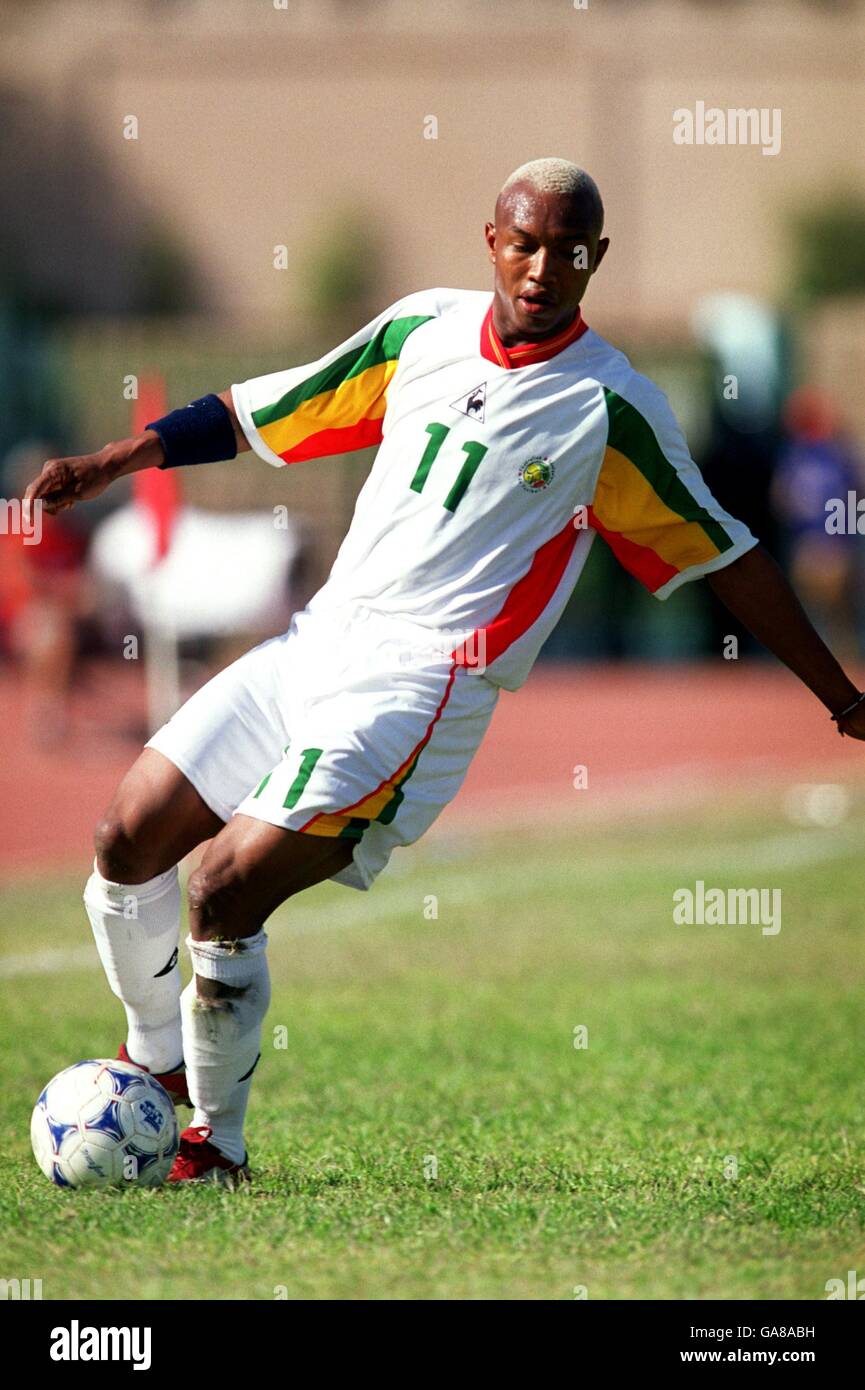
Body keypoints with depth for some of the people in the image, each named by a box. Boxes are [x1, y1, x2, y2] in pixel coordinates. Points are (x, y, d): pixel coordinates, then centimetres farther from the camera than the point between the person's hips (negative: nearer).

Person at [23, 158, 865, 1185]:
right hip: (317, 641, 6)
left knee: (224, 896, -18)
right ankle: (158, 1060, 29)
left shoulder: (611, 410, -7)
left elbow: (727, 558, 1)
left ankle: (215, 1147, 2)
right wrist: (112, 462, 8)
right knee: (129, 840, 3)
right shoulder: (423, 330, 6)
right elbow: (259, 414, 16)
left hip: (420, 686, -6)